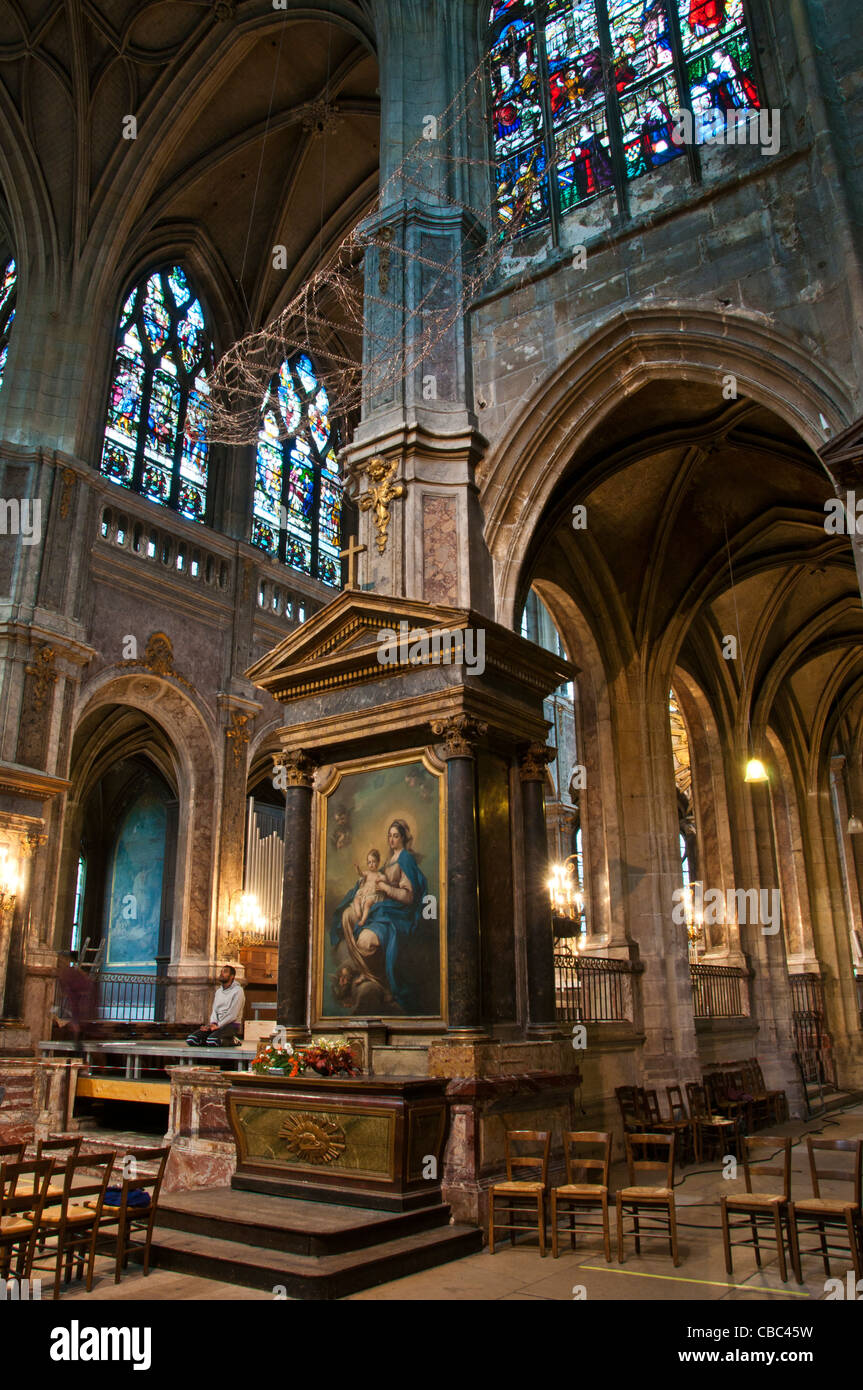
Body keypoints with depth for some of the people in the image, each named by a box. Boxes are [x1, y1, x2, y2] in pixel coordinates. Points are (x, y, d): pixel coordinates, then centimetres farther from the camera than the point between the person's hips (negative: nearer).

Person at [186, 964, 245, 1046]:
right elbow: (214, 1010, 13)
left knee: (212, 1041, -35)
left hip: (231, 1025, -7)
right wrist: (213, 1023, -7)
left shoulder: (237, 991, -6)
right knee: (191, 1040, -14)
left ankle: (232, 1041, -6)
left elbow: (233, 1015, -13)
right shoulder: (218, 991, 19)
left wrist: (218, 1025, -17)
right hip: (217, 1024, 7)